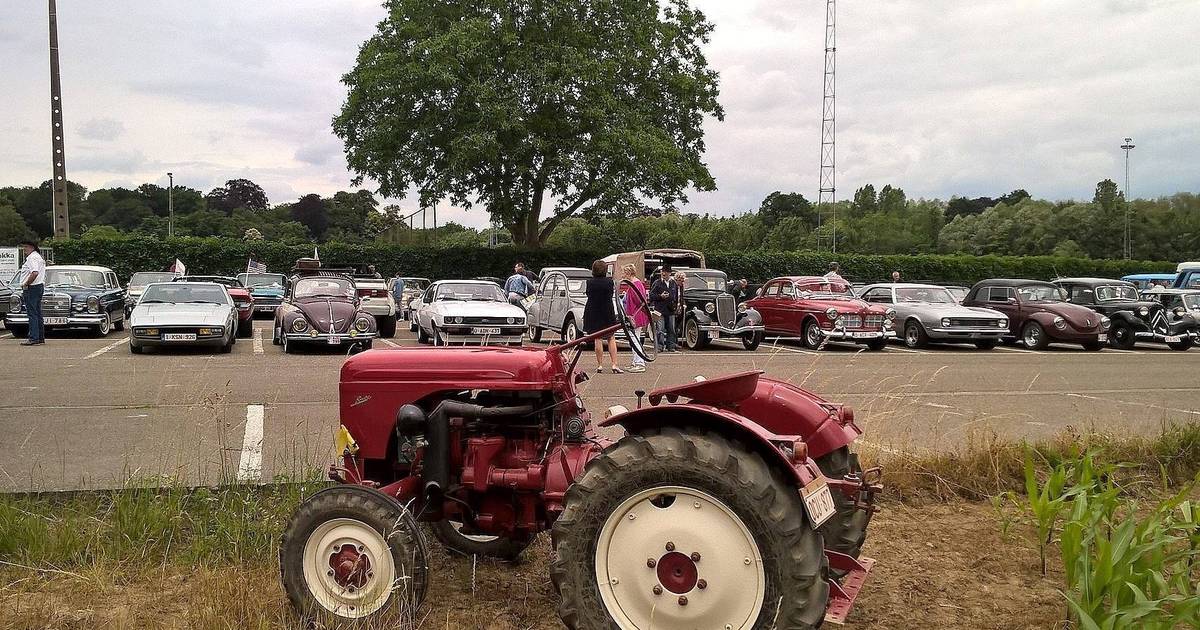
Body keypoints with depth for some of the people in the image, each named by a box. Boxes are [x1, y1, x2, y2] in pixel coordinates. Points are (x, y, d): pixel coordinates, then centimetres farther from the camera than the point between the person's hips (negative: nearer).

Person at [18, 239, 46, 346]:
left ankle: (33, 338, -11)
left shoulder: (32, 258, -13)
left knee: (32, 314, -10)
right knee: (38, 314, 12)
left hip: (32, 288, -10)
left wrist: (25, 284, -18)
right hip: (40, 286, 10)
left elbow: (34, 273, -28)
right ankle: (40, 337, 15)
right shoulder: (39, 257, 19)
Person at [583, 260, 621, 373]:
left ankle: (600, 365, 6)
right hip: (607, 313, 0)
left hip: (593, 314, 1)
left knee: (598, 339, 6)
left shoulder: (590, 282, -8)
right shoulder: (609, 281, -10)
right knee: (611, 339, 7)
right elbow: (611, 294, 3)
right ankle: (614, 365, -1)